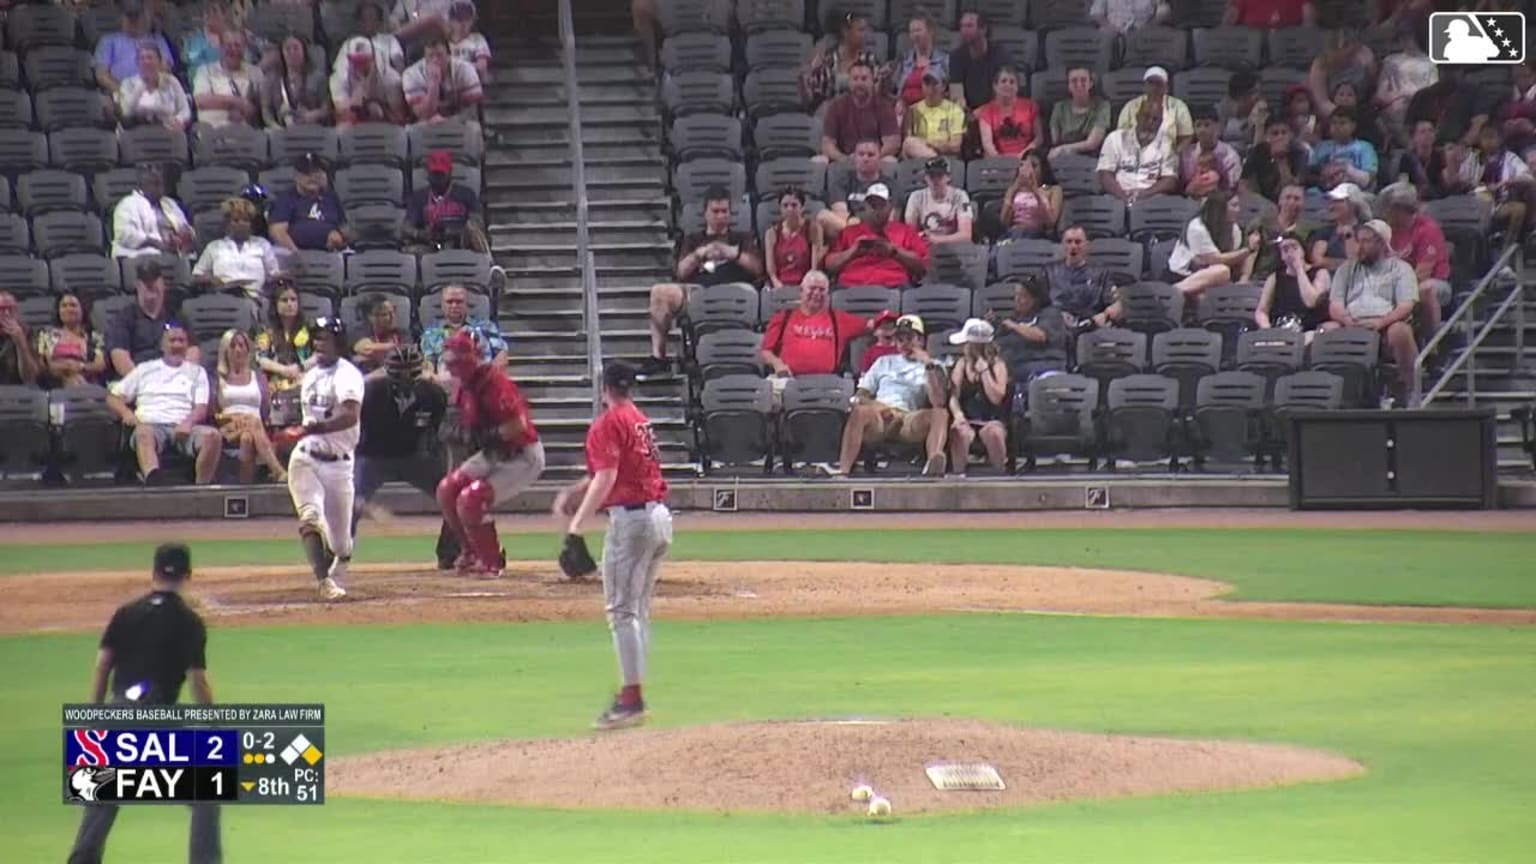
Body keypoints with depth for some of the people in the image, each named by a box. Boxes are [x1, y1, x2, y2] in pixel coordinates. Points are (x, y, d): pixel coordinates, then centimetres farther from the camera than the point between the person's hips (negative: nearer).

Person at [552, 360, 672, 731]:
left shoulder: (607, 424, -9)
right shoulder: (641, 420, 17)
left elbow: (606, 478, -20)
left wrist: (577, 524, -22)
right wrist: (571, 493, 20)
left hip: (630, 519, -9)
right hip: (661, 517, 9)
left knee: (621, 610, -7)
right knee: (639, 610, 16)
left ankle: (632, 699, -12)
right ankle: (634, 692, 20)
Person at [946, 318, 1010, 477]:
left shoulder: (997, 365, 2)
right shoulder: (961, 364, 12)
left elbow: (996, 398, -11)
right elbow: (954, 396, 3)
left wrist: (984, 370, -12)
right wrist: (957, 413, -19)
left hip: (991, 420, -2)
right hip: (967, 421, 2)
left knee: (994, 433, -37)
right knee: (959, 431, -35)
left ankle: (999, 474, -20)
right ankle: (958, 474, -28)